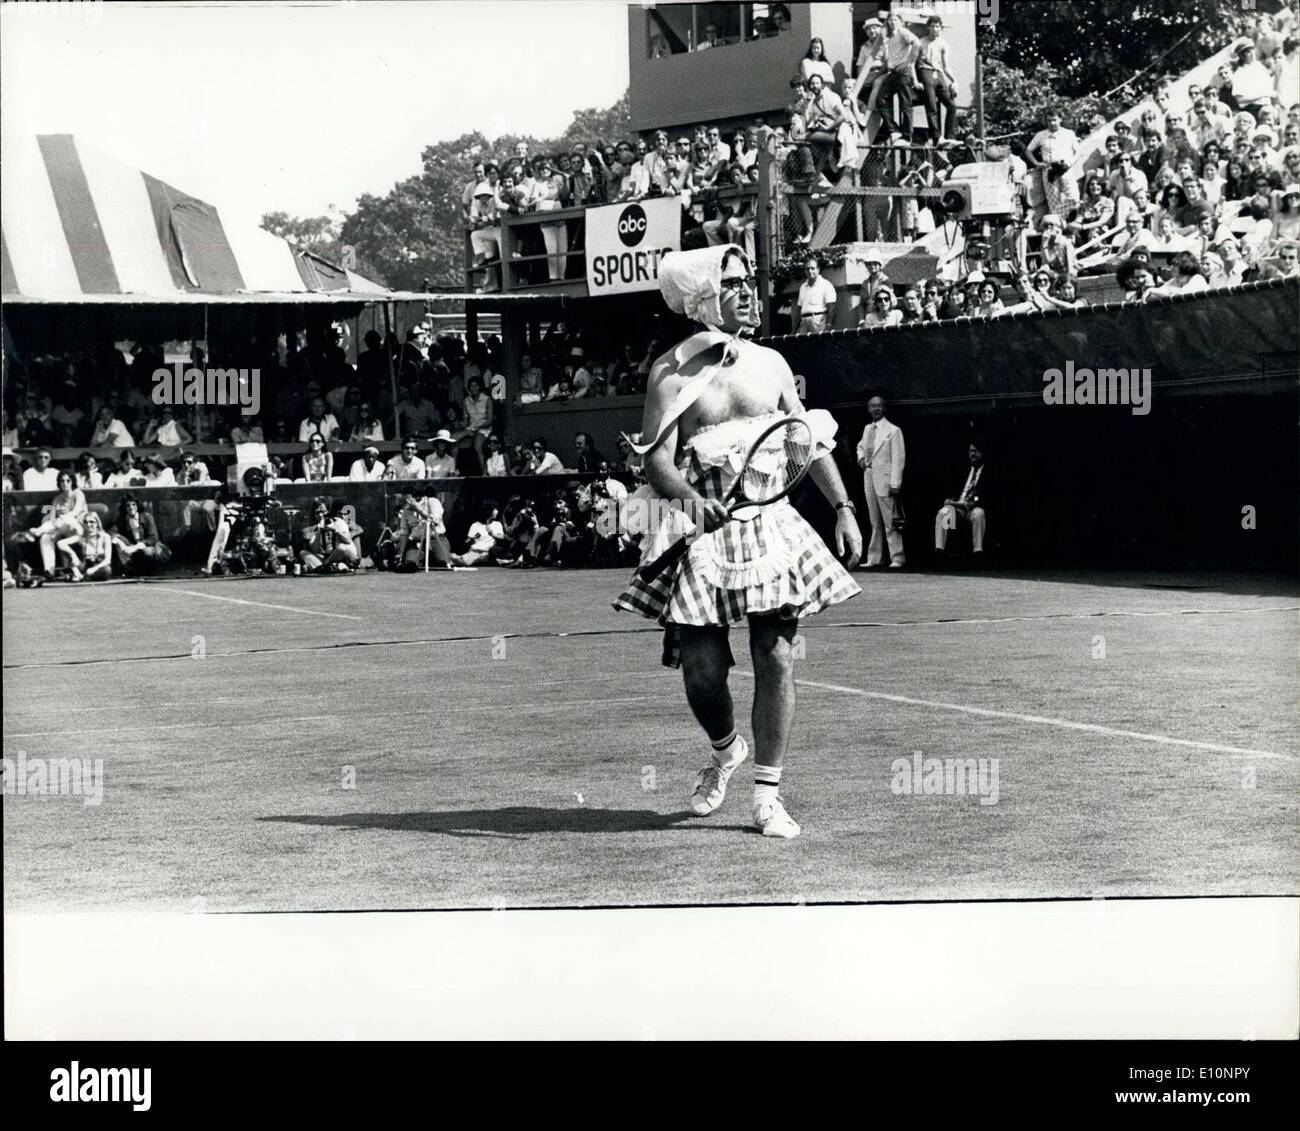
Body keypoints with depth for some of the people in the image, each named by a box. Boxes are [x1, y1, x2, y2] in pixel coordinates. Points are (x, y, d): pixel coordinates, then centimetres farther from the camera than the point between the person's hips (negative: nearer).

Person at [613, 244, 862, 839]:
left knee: (775, 657, -5)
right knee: (702, 667, -3)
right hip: (701, 528, -3)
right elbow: (656, 459, -10)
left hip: (769, 524, 3)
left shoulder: (770, 364, 10)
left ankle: (768, 795, 3)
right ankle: (726, 750, 31)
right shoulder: (672, 372, -3)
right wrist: (691, 499, -29)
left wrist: (842, 507, 11)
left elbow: (812, 440, 18)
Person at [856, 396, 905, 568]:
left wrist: (895, 484, -15)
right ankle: (873, 558, 13)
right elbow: (861, 446, 34)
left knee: (890, 521, -7)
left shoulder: (893, 430, -5)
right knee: (874, 522, 10)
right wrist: (861, 456, 11)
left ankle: (897, 558, -4)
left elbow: (898, 459, -9)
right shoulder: (867, 429, 14)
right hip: (869, 477, 6)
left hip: (884, 480, -6)